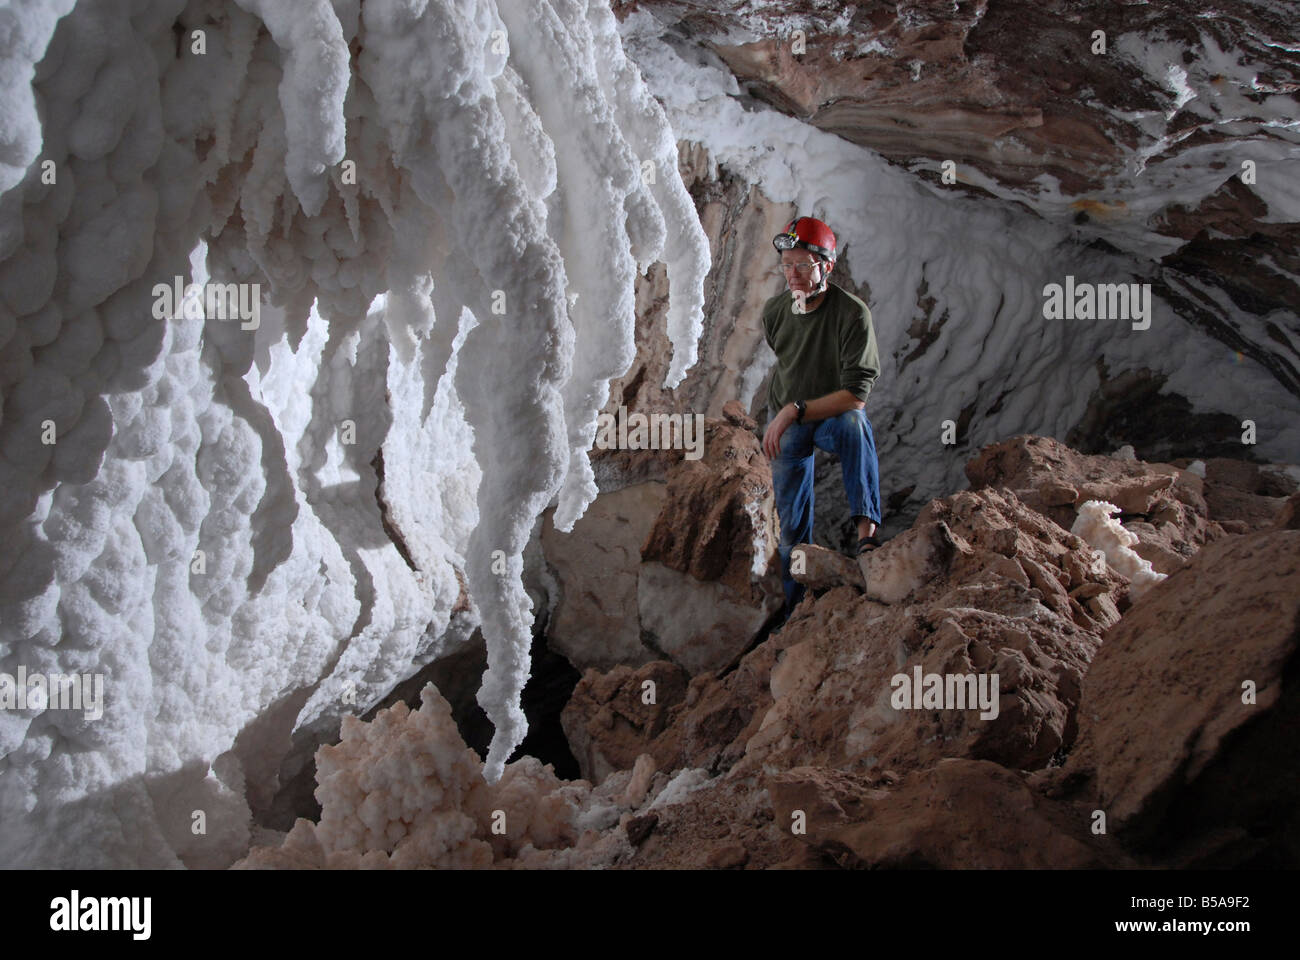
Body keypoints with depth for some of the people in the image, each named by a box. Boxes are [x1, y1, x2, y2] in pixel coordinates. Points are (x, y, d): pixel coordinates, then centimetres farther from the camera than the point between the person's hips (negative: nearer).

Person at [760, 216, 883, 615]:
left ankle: (867, 534, -49)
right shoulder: (774, 312, -6)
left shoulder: (852, 313, -23)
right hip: (787, 426, 4)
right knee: (791, 527, 2)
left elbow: (856, 395, -27)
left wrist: (795, 411, -32)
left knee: (854, 424, -41)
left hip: (835, 417, -4)